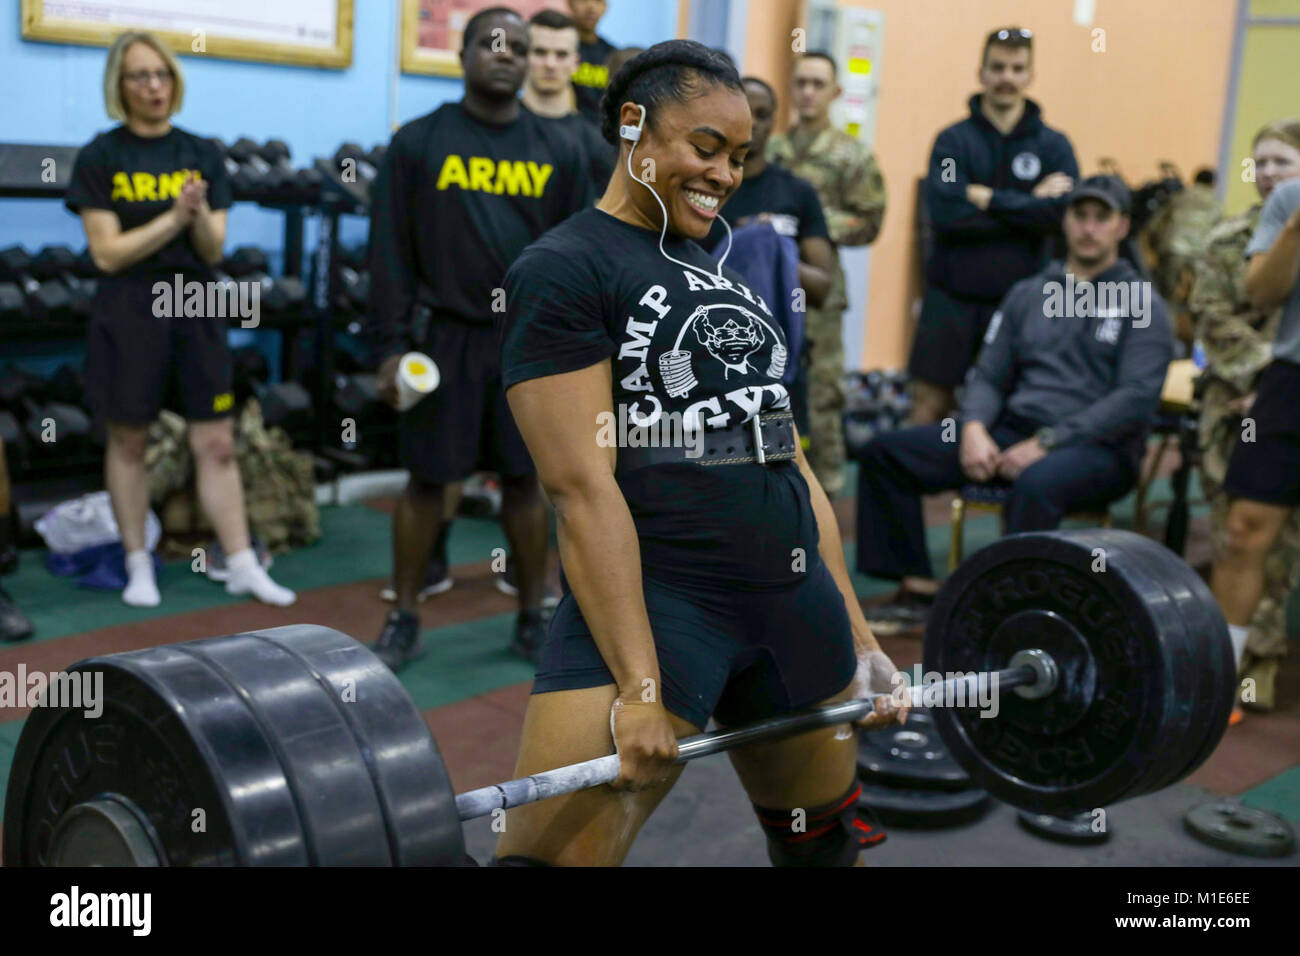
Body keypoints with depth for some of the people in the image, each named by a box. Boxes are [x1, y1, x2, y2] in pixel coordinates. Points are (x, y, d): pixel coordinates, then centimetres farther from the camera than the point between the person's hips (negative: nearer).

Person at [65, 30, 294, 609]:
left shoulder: (202, 155, 6)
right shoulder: (100, 157, -3)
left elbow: (213, 251, 2)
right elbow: (107, 253, -10)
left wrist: (200, 214, -18)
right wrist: (174, 217, -17)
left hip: (195, 308, 3)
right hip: (128, 312, -3)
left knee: (216, 443, 2)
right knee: (128, 441, 5)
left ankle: (242, 566, 7)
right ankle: (138, 566, 17)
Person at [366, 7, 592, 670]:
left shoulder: (558, 152, 6)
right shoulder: (418, 142, -1)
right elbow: (390, 250, -2)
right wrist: (390, 344, -8)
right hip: (445, 337, -2)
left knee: (526, 479, 7)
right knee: (428, 479, 3)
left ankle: (532, 620, 19)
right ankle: (404, 621, 15)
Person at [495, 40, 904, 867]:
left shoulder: (728, 280, 17)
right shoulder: (563, 270, -5)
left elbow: (791, 463, 16)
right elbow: (582, 486, -14)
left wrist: (858, 636, 14)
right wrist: (640, 685, -18)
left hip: (796, 599, 8)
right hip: (653, 602, -7)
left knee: (826, 839, 20)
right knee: (553, 852, -15)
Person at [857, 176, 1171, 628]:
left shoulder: (1143, 306, 1)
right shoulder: (1028, 295, 16)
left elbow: (1135, 399, -11)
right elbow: (988, 376, 14)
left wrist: (1048, 441, -20)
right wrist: (974, 427, -9)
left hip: (1096, 448, -5)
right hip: (1014, 429, 6)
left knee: (1034, 485, -42)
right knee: (885, 452, -8)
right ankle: (916, 591, -6)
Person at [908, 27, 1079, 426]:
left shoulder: (1054, 146, 6)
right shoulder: (953, 139, 2)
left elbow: (1062, 212, -10)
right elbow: (943, 210, -14)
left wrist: (990, 199, -13)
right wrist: (1028, 204, -11)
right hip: (952, 297, 0)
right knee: (929, 401, 1)